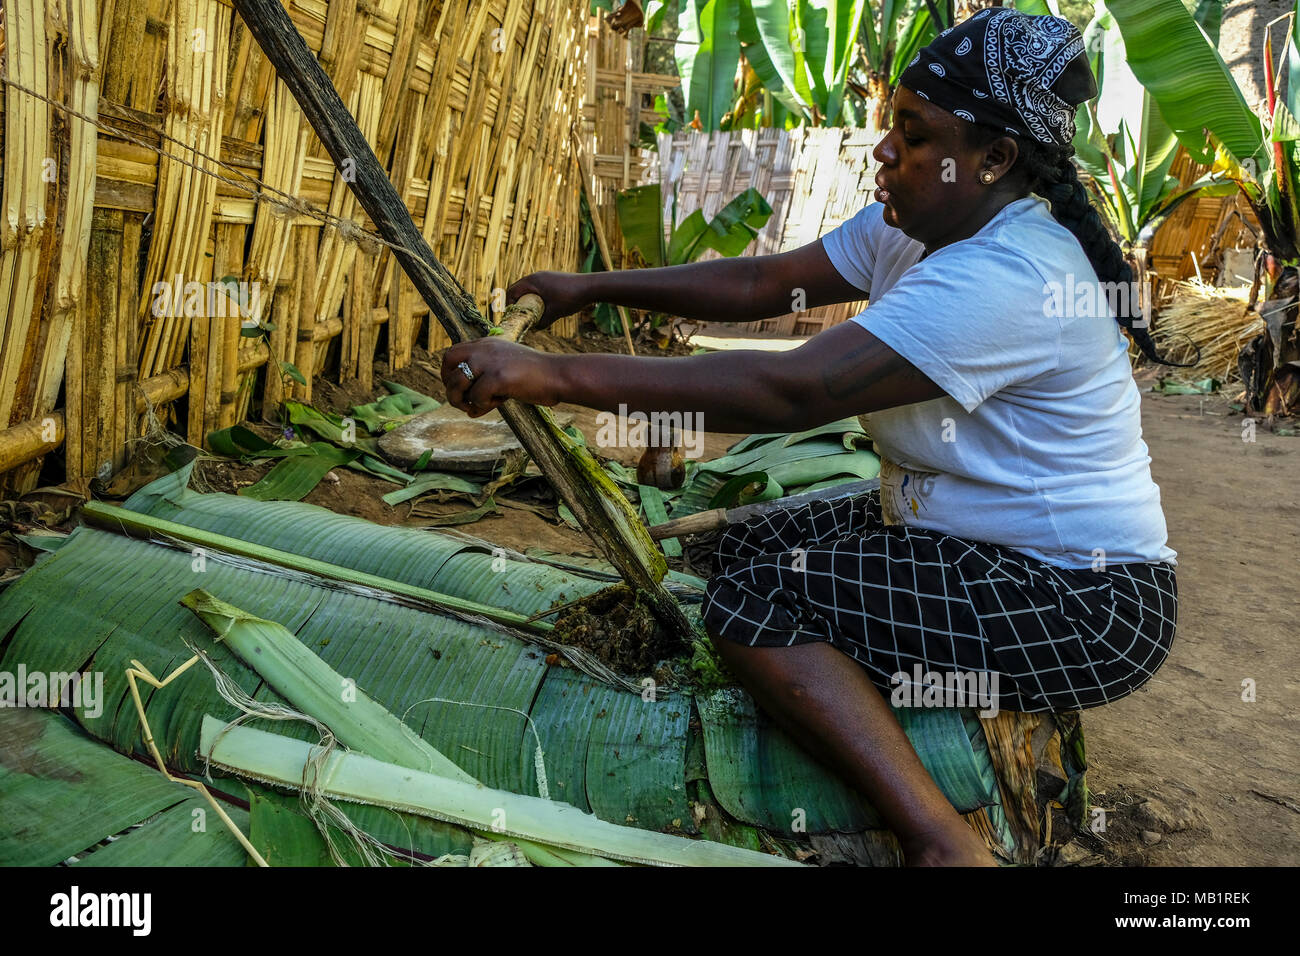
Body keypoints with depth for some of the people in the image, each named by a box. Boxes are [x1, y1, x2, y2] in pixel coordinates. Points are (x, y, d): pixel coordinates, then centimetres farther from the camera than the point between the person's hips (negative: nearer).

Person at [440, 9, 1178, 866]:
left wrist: (553, 376, -33)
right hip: (968, 538, 10)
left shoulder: (1004, 279, -27)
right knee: (751, 543, 3)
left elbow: (789, 391, -35)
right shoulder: (917, 226, 4)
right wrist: (589, 288, 0)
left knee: (754, 601, -19)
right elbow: (761, 283, 5)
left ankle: (942, 840, -15)